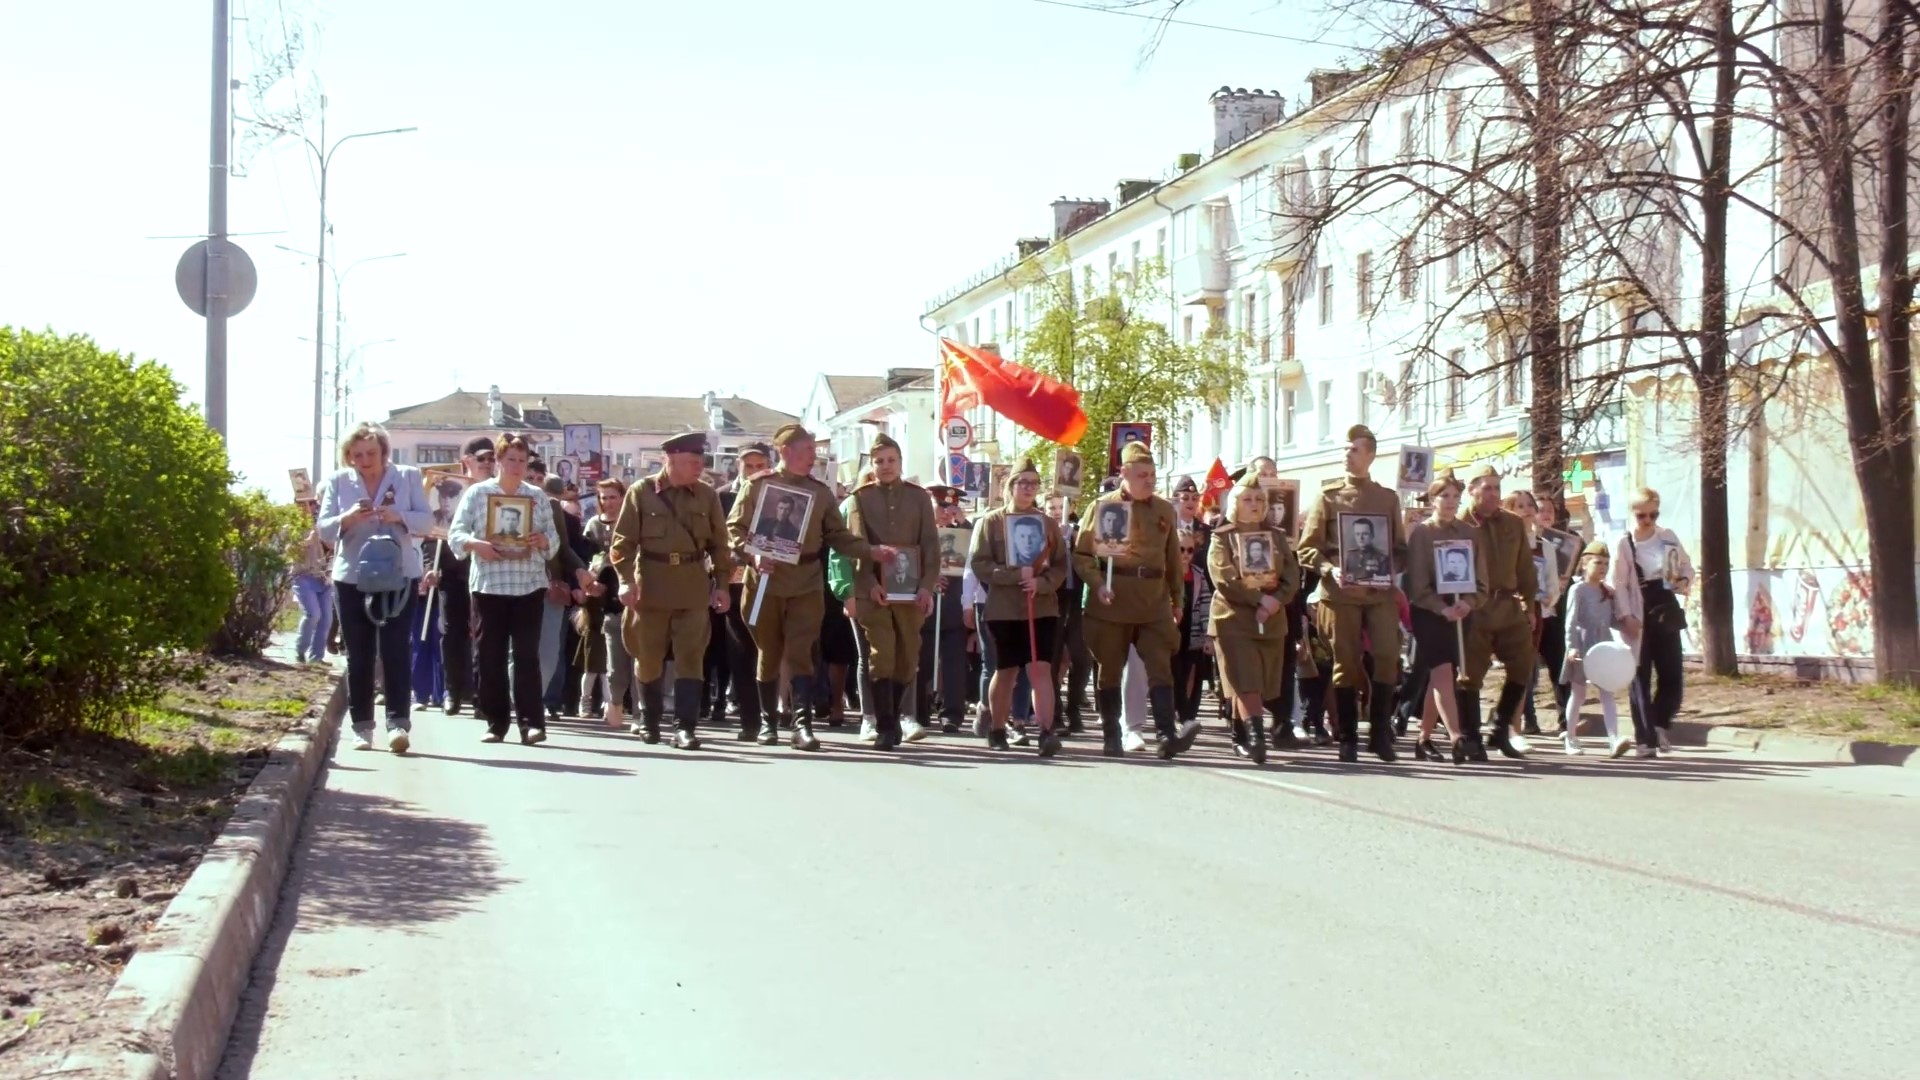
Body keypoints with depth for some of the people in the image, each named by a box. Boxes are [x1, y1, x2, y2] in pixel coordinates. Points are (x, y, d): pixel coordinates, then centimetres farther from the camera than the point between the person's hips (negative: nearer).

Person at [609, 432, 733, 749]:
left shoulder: (707, 495, 5)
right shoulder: (641, 492, -2)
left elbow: (718, 543, 9)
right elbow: (623, 540, -3)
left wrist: (721, 583, 4)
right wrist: (626, 579, -13)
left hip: (693, 586, 1)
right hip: (651, 585, -1)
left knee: (690, 657, -4)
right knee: (648, 657, 9)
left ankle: (685, 727, -4)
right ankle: (648, 721, 25)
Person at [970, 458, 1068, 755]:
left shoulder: (1048, 524, 9)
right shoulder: (991, 522, 1)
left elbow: (1060, 566, 7)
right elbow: (979, 565, -6)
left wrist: (1040, 583, -13)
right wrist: (1016, 574, -17)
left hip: (1043, 608, 1)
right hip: (1003, 609, -1)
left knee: (1041, 669, -11)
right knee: (1006, 672, 9)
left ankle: (1047, 732, -19)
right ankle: (997, 730, 24)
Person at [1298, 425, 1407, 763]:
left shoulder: (1388, 498, 13)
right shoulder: (1328, 496, 5)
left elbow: (1400, 549, 16)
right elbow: (1307, 548, 2)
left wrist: (1390, 568, -6)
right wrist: (1330, 570, -16)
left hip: (1380, 592, 2)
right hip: (1341, 593, -2)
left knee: (1387, 657, -9)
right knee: (1347, 664, 1)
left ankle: (1380, 732, 3)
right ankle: (1348, 739, 8)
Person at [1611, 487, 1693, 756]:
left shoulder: (1668, 537, 7)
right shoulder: (1623, 543, -5)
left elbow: (1686, 565, 17)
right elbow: (1619, 584, -8)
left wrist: (1685, 581, -5)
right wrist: (1626, 616, -17)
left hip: (1666, 613, 4)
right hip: (1639, 617, -3)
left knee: (1672, 677, 1)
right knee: (1641, 679, 0)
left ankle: (1660, 724, 25)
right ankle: (1646, 740, 4)